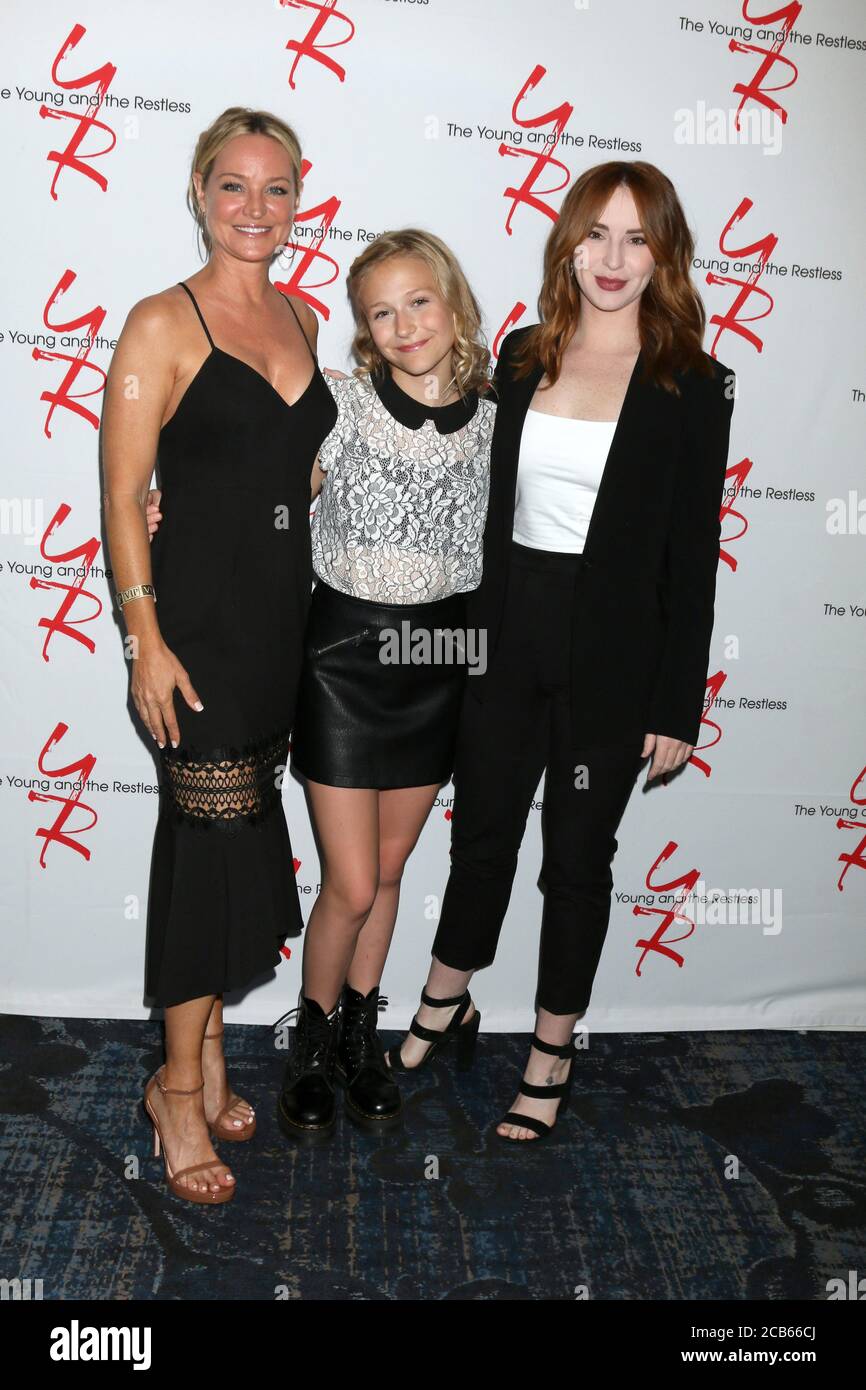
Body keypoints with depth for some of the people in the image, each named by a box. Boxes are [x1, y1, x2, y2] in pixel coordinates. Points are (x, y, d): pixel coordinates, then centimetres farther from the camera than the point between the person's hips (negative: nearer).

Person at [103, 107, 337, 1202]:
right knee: (215, 837, -2)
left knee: (238, 837, 13)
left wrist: (313, 605, 14)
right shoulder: (163, 323, -7)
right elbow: (123, 497, -10)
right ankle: (181, 1087, 17)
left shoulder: (301, 320, 13)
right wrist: (145, 640, -15)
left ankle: (203, 1053, 31)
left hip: (284, 619, 6)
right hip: (199, 619, -6)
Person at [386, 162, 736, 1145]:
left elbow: (691, 556, -5)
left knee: (577, 856, 10)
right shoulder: (522, 356, 6)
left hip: (613, 655, -3)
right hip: (507, 633, 3)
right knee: (481, 831, 15)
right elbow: (491, 503, 10)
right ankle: (443, 1001, 39)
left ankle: (552, 1050, 30)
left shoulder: (690, 384, -4)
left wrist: (677, 703, -7)